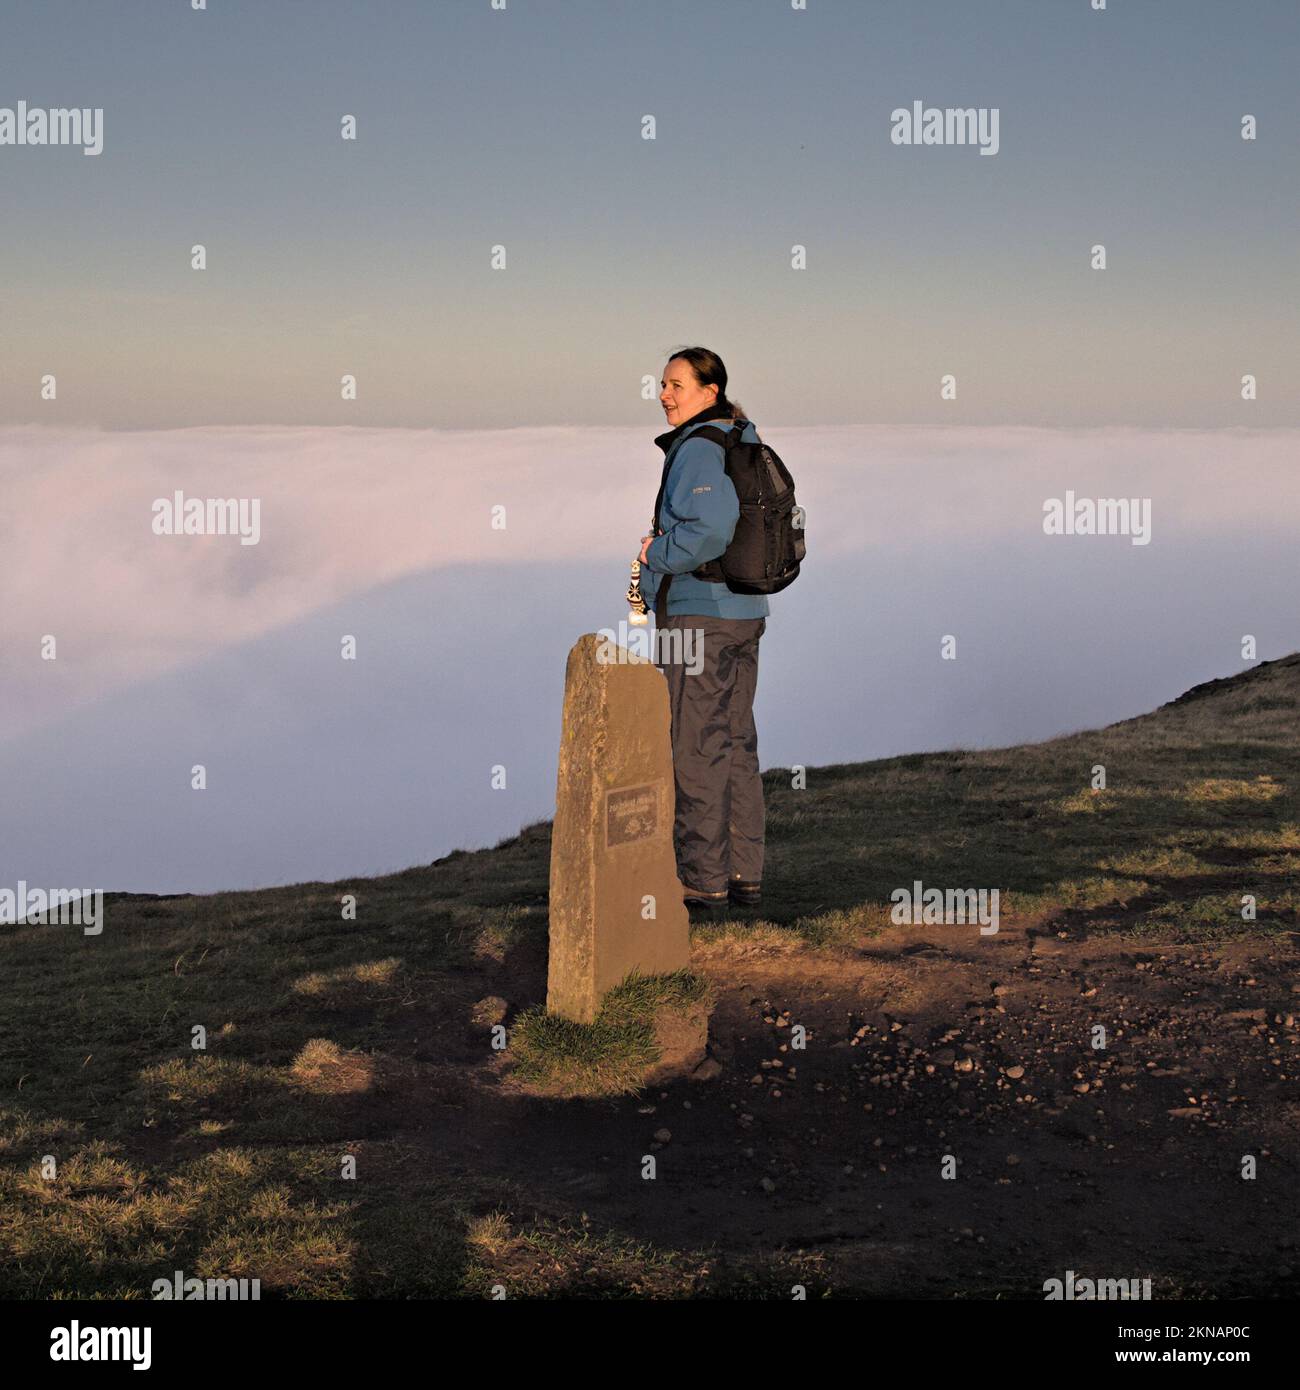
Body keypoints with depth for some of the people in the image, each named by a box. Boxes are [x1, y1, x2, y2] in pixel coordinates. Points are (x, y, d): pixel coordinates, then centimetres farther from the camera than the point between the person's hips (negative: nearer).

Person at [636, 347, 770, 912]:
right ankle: (744, 875, 18)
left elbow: (711, 528, -28)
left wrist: (658, 552, -12)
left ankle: (703, 879, 1)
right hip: (745, 611, 10)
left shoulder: (699, 448, -15)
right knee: (736, 744, 13)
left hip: (696, 616, -10)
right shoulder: (744, 446, 15)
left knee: (695, 749, -4)